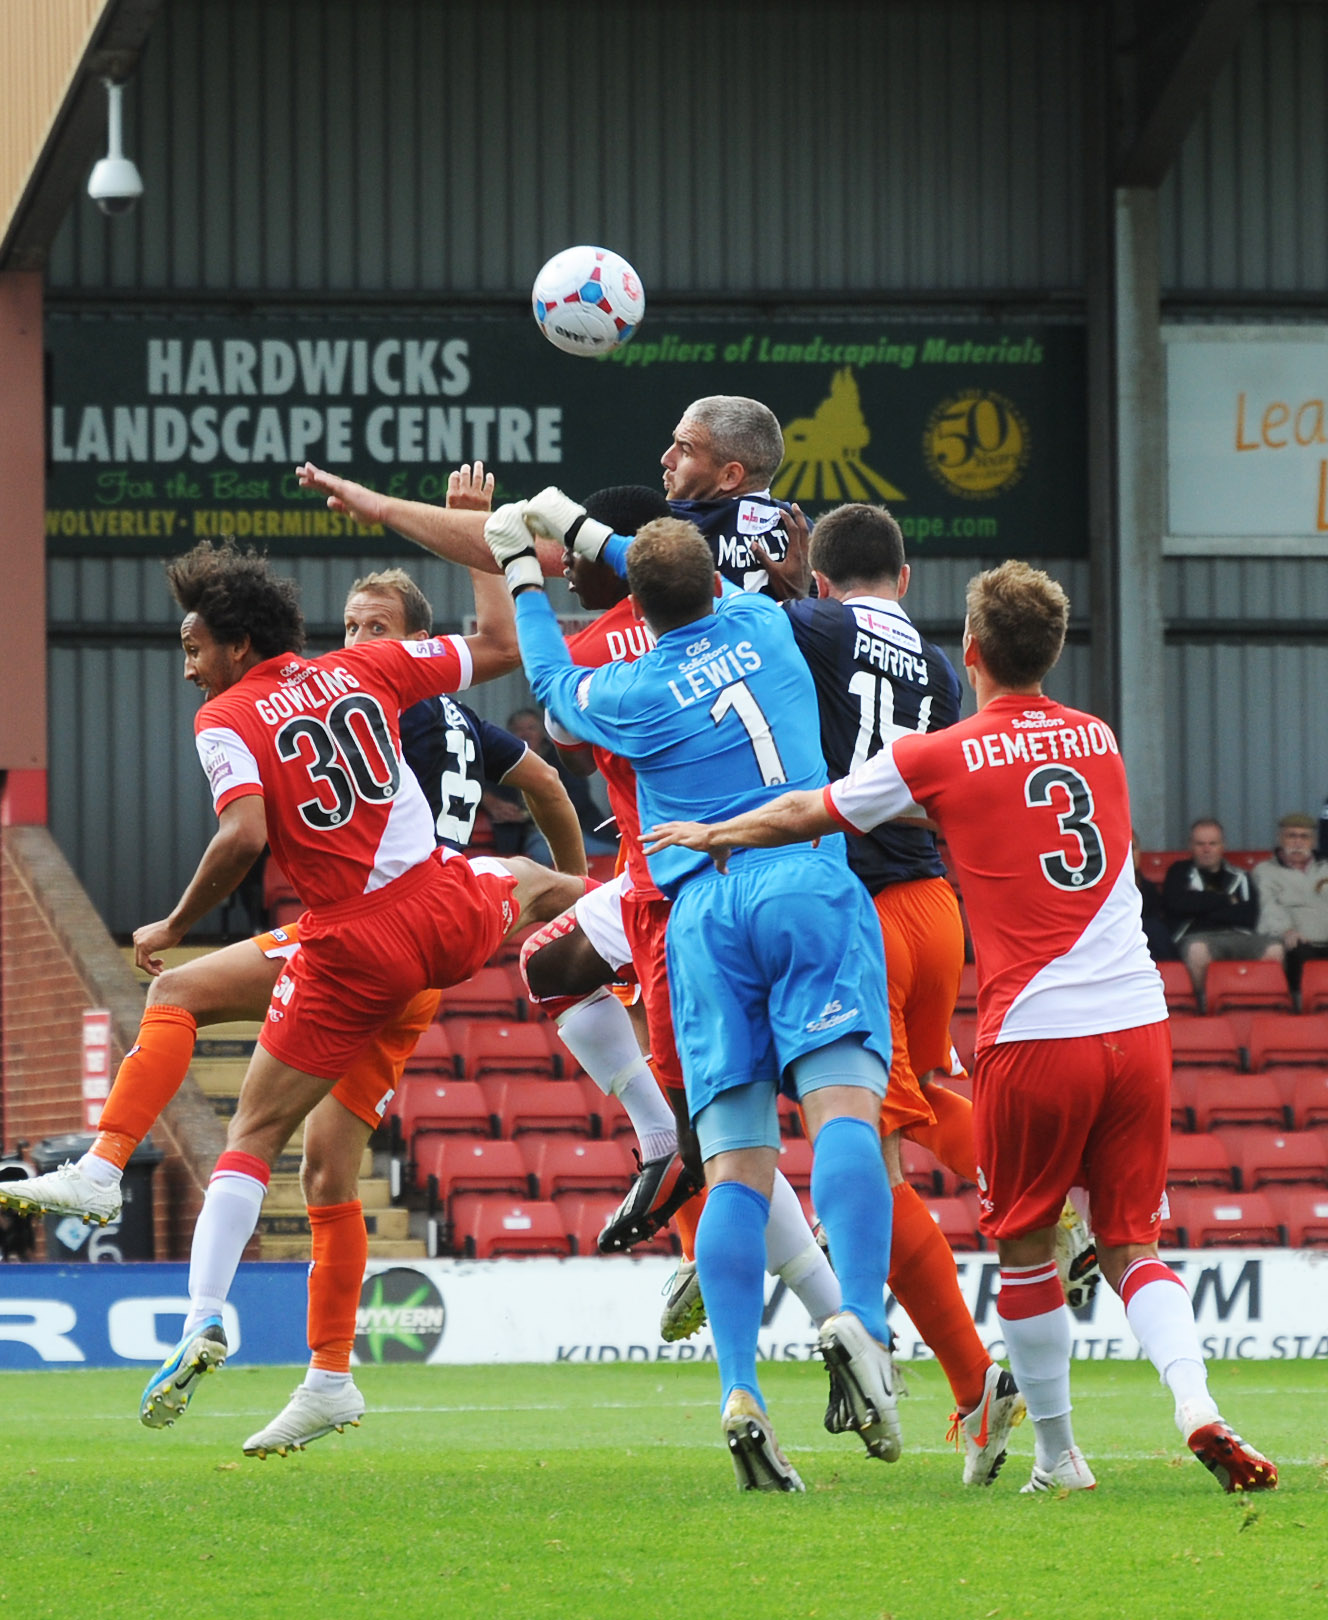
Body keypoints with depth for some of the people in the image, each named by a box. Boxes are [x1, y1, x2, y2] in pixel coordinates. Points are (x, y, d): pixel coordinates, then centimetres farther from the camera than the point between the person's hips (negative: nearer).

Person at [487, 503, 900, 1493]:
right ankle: (862, 1320, -40)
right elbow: (716, 590, 38)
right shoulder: (762, 624, 13)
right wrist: (586, 533, 46)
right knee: (844, 1107, -16)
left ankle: (739, 1389, -17)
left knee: (737, 1168, -2)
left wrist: (523, 573, 45)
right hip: (809, 885, 0)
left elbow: (554, 683, 34)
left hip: (704, 917, 1)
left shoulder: (627, 694, 9)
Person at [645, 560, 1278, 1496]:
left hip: (1034, 1035, -4)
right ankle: (1196, 1405, -16)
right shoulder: (1099, 741, 12)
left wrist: (710, 834, 32)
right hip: (1137, 1023, 4)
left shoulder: (939, 760, -2)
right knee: (1132, 1243, 7)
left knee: (1025, 1247, 12)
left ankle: (1058, 1454, 16)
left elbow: (805, 816, 12)